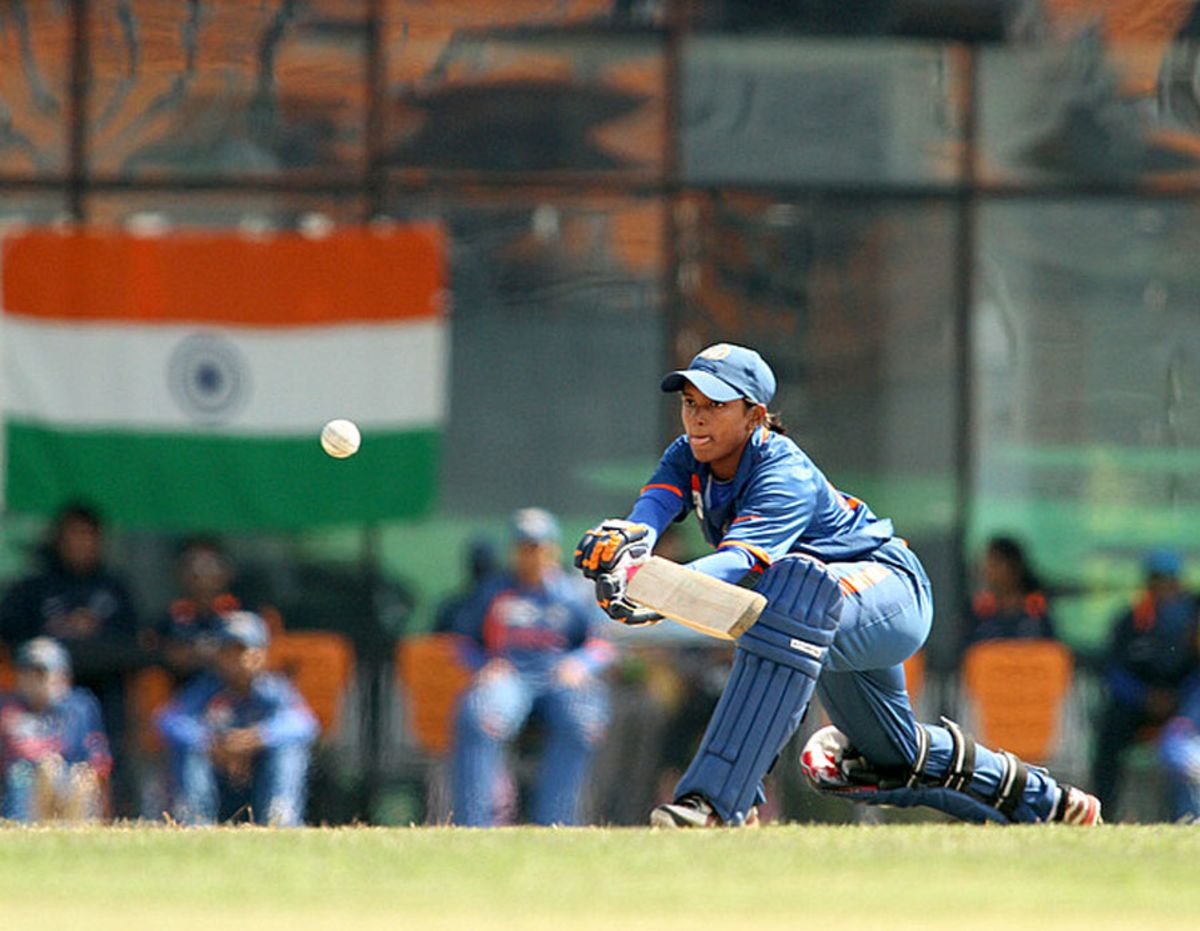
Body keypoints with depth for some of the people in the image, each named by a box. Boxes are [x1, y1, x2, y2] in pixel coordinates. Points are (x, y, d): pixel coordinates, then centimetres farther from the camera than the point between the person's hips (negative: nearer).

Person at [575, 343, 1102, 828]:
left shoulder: (787, 477, -29)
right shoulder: (689, 459, -7)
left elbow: (738, 561, -45)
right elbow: (653, 506, -28)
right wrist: (625, 544, -53)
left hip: (893, 591, -10)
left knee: (797, 585, -43)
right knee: (894, 756, 27)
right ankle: (1042, 800, 54)